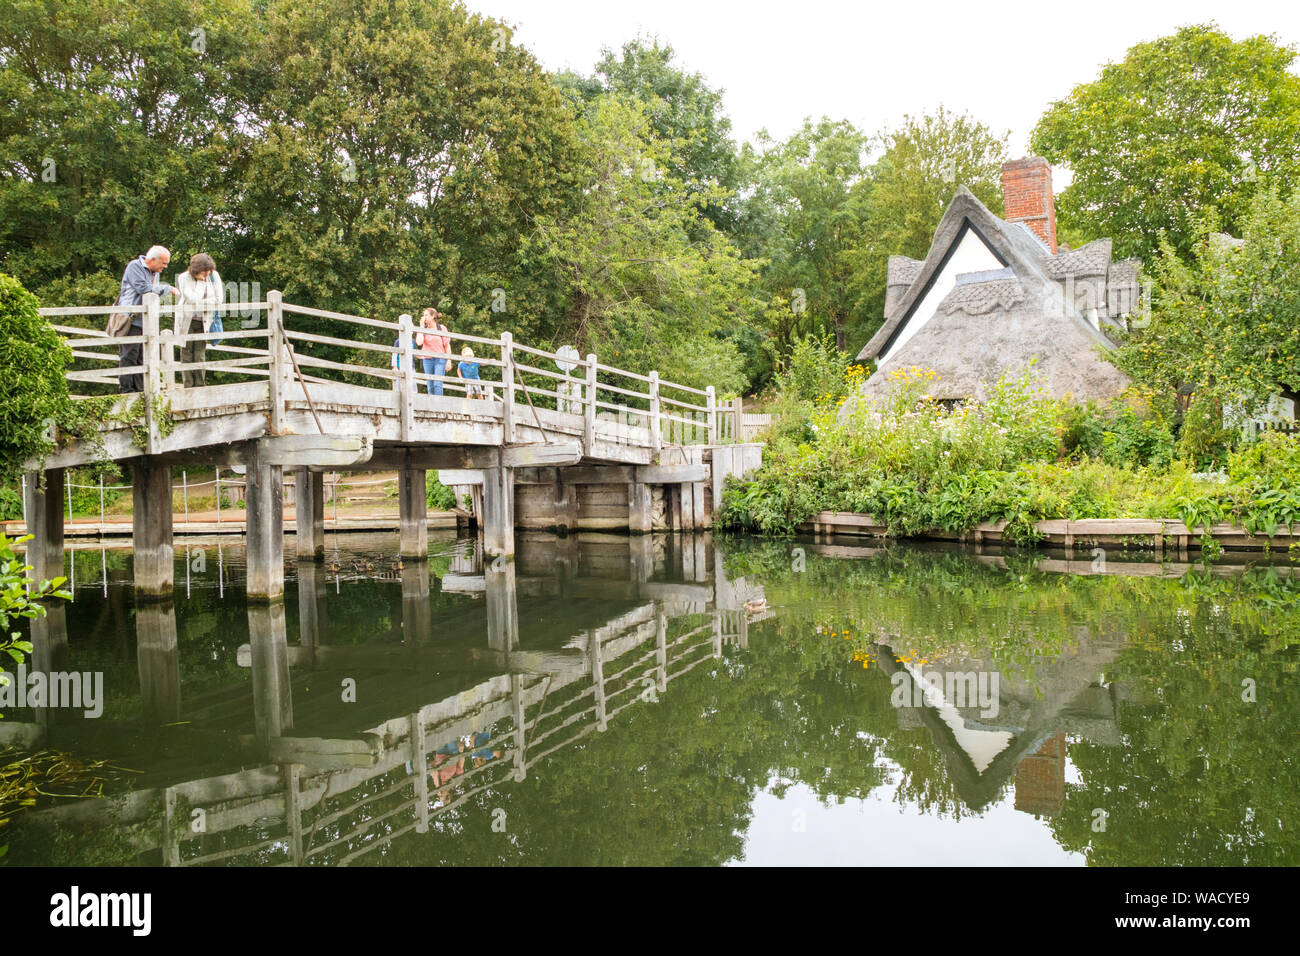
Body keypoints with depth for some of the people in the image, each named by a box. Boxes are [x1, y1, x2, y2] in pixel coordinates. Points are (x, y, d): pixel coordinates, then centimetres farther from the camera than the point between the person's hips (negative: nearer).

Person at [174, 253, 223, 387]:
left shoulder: (213, 276, 1)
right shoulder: (184, 278, -8)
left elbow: (219, 299, 0)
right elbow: (192, 298, -21)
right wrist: (200, 281, -12)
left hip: (203, 322, 2)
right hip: (187, 322, -2)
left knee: (199, 356, 0)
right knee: (187, 356, 0)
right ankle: (188, 388, 3)